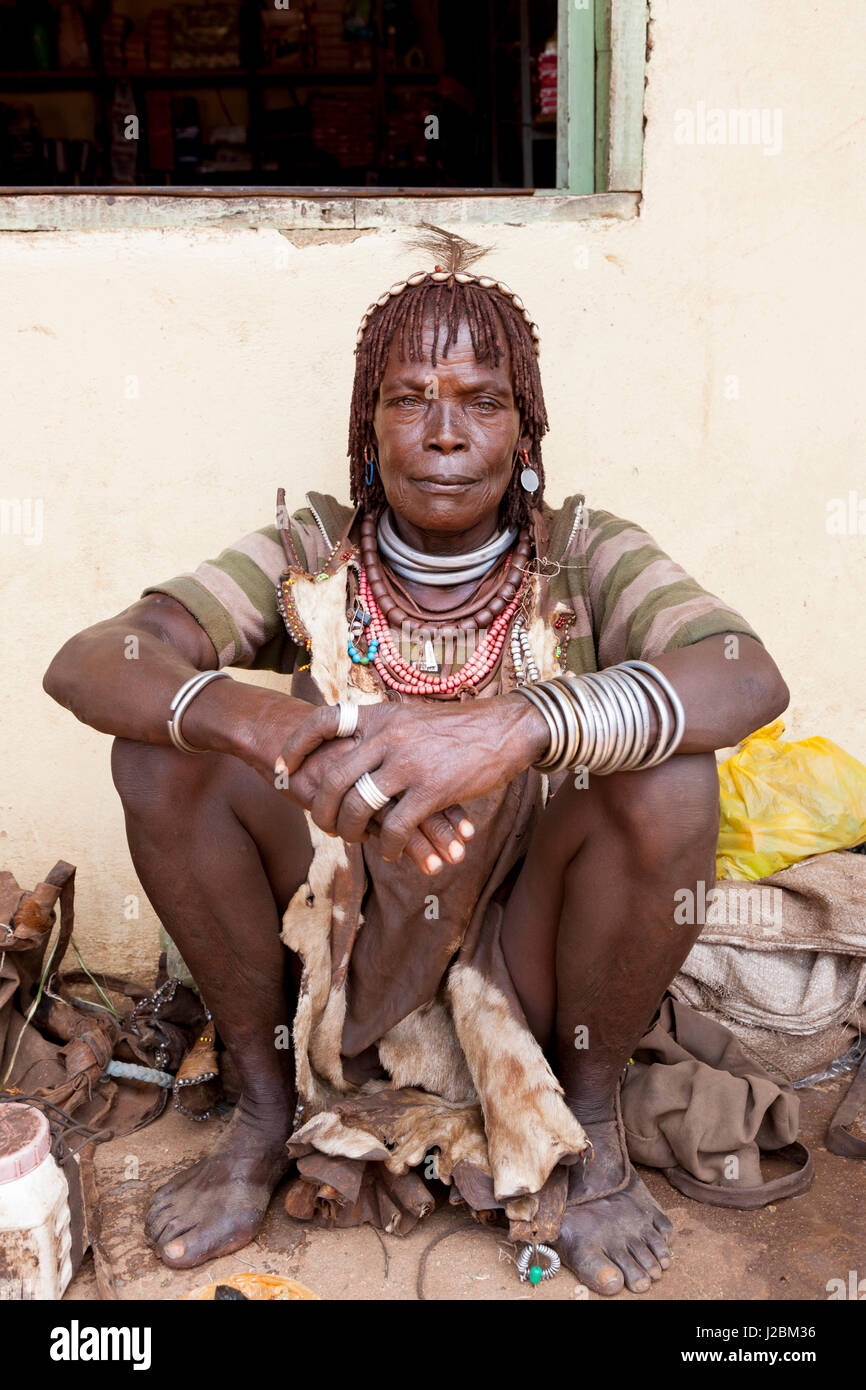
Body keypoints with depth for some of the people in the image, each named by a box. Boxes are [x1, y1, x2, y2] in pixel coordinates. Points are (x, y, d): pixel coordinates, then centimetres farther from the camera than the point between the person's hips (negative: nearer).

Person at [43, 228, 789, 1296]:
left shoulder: (582, 557, -10)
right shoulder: (310, 559, -8)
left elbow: (752, 676, -30)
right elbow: (83, 662, -19)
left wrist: (520, 725, -48)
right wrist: (252, 720, -42)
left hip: (528, 963, -1)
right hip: (342, 947, 2)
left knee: (668, 777, -28)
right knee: (164, 743, -19)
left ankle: (591, 1122, -2)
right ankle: (266, 1104, 1)